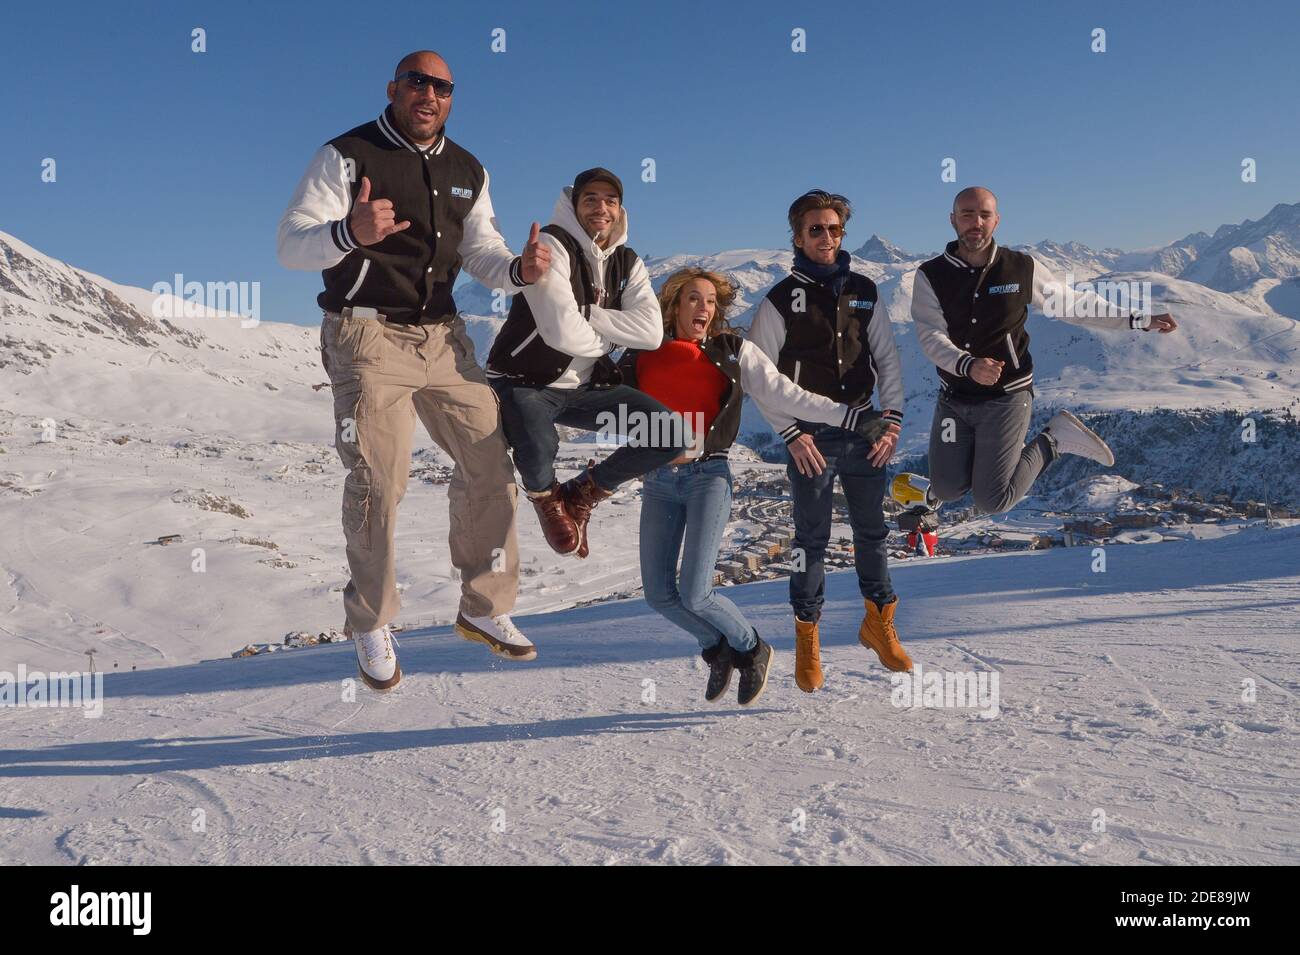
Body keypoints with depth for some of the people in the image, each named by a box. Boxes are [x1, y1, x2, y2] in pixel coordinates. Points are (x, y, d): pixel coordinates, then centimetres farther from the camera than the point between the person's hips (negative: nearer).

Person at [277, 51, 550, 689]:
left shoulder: (467, 172, 13)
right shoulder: (345, 156, -5)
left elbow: (480, 255, 15)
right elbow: (292, 245, -13)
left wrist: (519, 268, -9)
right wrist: (350, 233, -35)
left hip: (442, 337, 6)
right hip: (368, 336, -5)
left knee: (490, 463, 2)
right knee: (377, 481, -9)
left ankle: (484, 609, 16)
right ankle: (371, 626, 10)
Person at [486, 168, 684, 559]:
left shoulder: (628, 263, 5)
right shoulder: (552, 244, -16)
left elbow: (650, 332, -13)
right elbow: (562, 332, -28)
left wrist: (585, 313, -19)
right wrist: (606, 338, -9)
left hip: (586, 387, 6)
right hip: (527, 382, -6)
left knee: (672, 437, -10)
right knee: (539, 453, -38)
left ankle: (584, 492, 13)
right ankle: (546, 497, 3)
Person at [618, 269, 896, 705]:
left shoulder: (734, 353, 3)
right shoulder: (644, 356, 7)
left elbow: (788, 395, -5)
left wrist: (851, 417, -12)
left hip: (707, 476, -3)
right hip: (658, 480, 3)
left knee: (693, 593, -13)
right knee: (659, 594, 2)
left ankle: (751, 649, 17)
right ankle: (716, 648, 31)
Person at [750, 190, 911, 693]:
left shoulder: (863, 292, 7)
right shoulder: (780, 300, -4)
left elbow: (887, 358, 11)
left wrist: (891, 418, 0)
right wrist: (791, 433, -11)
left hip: (864, 429, 4)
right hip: (811, 436, -4)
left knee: (872, 529, 12)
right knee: (811, 537, 1)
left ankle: (879, 622, 29)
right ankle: (807, 638, 13)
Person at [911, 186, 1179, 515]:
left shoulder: (1023, 269, -5)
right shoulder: (930, 276, -7)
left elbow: (1073, 305, 6)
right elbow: (931, 336, -17)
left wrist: (1141, 320, 5)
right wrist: (968, 365, -36)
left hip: (1006, 397, -2)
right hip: (953, 399, 2)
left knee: (992, 502, -8)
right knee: (946, 491, 7)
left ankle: (1053, 440, 13)